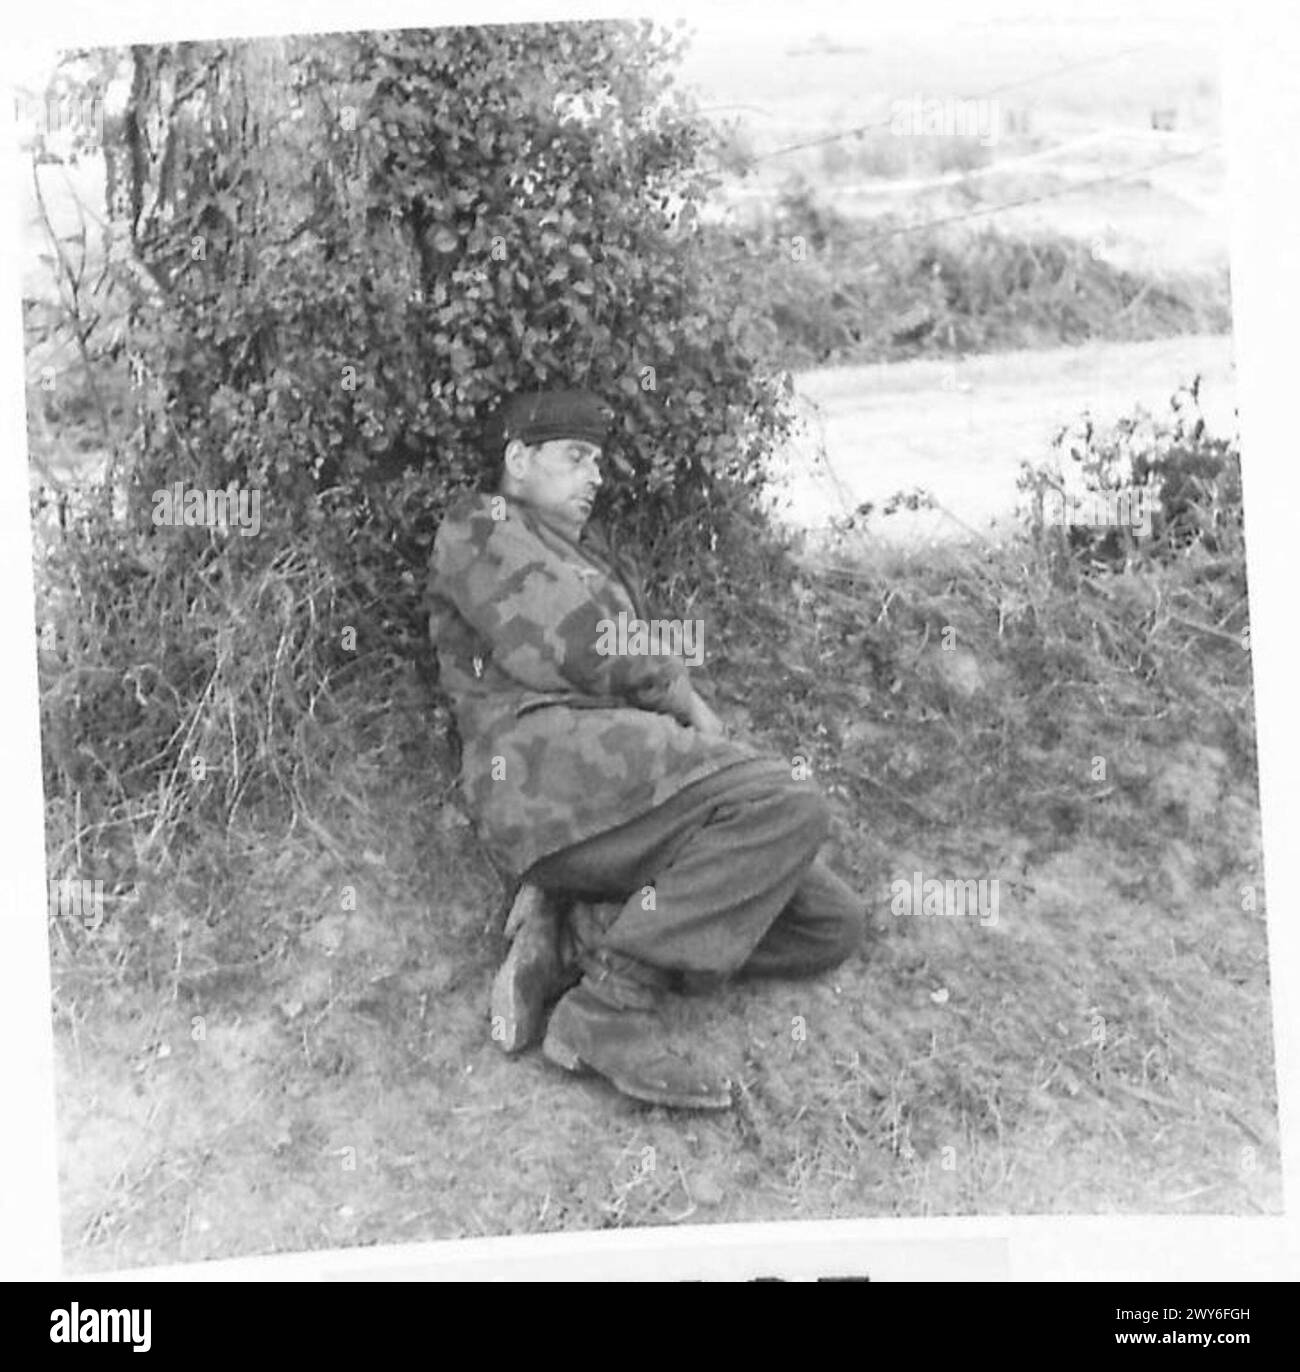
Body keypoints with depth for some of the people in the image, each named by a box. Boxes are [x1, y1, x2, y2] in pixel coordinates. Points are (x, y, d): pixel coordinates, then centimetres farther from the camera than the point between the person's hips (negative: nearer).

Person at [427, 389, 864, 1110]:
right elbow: (579, 646, -6)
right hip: (547, 760, -9)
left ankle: (574, 931, -10)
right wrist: (689, 704, 3)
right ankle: (611, 1007, -26)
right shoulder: (480, 525, 9)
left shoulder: (592, 557, 36)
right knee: (787, 804, -28)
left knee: (832, 922, -3)